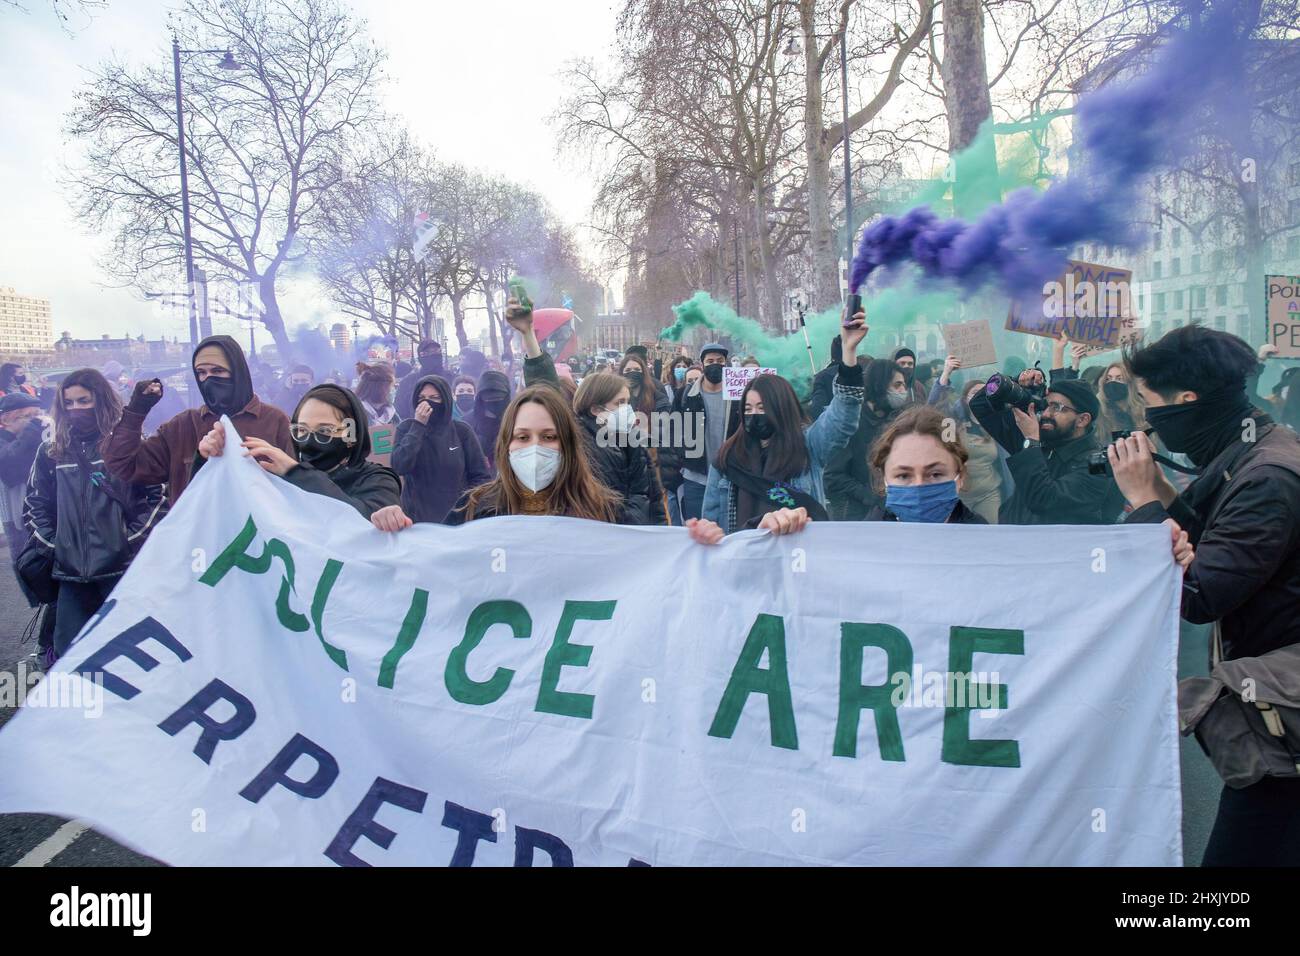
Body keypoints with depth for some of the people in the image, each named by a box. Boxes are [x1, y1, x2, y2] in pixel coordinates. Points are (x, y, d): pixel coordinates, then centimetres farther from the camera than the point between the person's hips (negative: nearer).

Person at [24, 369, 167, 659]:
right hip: (71, 571, 4)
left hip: (124, 567, -4)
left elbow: (160, 494, -3)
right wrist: (51, 543, 6)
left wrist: (132, 537, -8)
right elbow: (35, 504, 18)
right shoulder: (51, 452, 11)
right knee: (67, 655, 8)